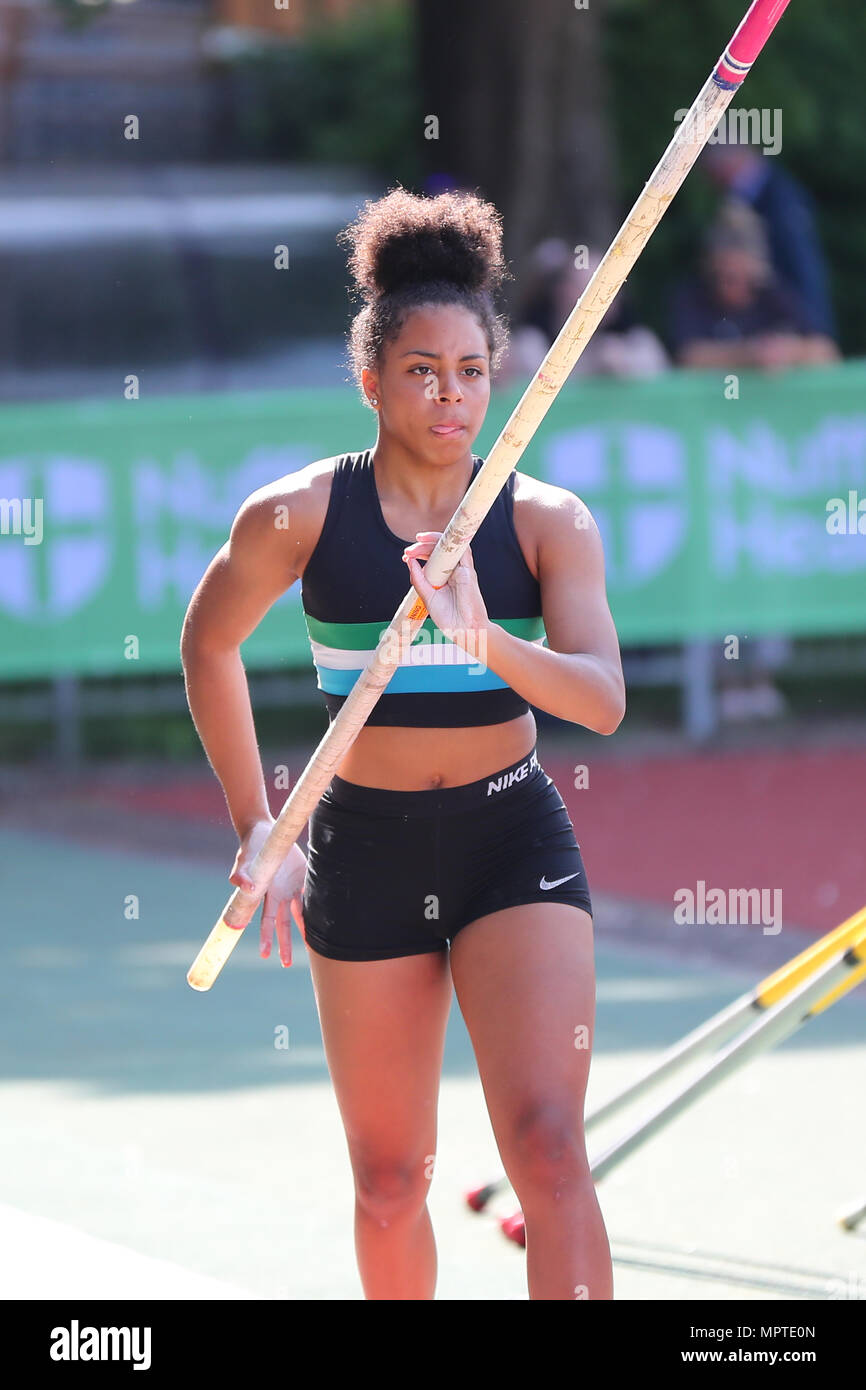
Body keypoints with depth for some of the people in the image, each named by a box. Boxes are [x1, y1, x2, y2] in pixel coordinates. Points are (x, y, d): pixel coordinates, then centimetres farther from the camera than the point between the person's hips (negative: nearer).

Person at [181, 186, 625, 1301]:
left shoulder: (548, 522, -5)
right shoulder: (296, 517, -4)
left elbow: (602, 698, -17)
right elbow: (208, 642, 13)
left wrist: (485, 639, -35)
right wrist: (255, 826, 10)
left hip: (513, 836, -1)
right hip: (366, 844, 1)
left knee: (548, 1146, -17)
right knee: (389, 1184, 7)